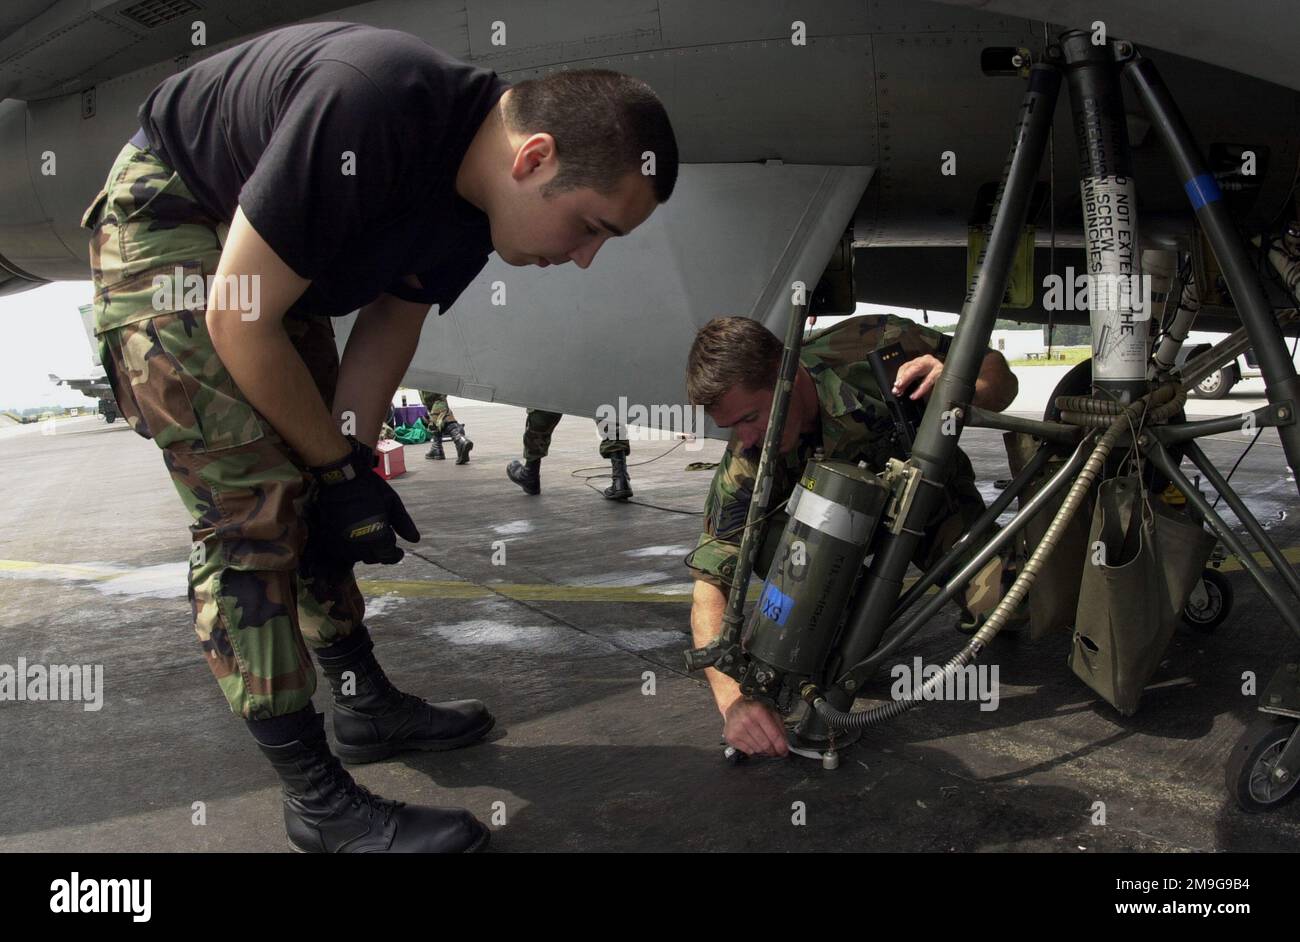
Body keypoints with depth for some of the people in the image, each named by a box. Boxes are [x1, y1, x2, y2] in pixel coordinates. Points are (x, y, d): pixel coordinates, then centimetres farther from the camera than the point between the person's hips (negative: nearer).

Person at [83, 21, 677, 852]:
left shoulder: (476, 186, -10)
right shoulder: (373, 111, -36)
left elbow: (389, 327, -1)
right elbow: (237, 320, -29)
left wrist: (349, 466, -8)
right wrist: (339, 466, -17)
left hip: (269, 258, 8)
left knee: (311, 498, 11)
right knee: (254, 511, -14)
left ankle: (365, 705, 25)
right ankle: (320, 801, -6)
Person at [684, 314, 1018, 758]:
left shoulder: (877, 345, -32)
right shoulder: (745, 467, -29)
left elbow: (1001, 377, -18)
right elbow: (709, 585, -32)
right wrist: (733, 699, -49)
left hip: (935, 495, -1)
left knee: (999, 597, -27)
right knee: (768, 541, -29)